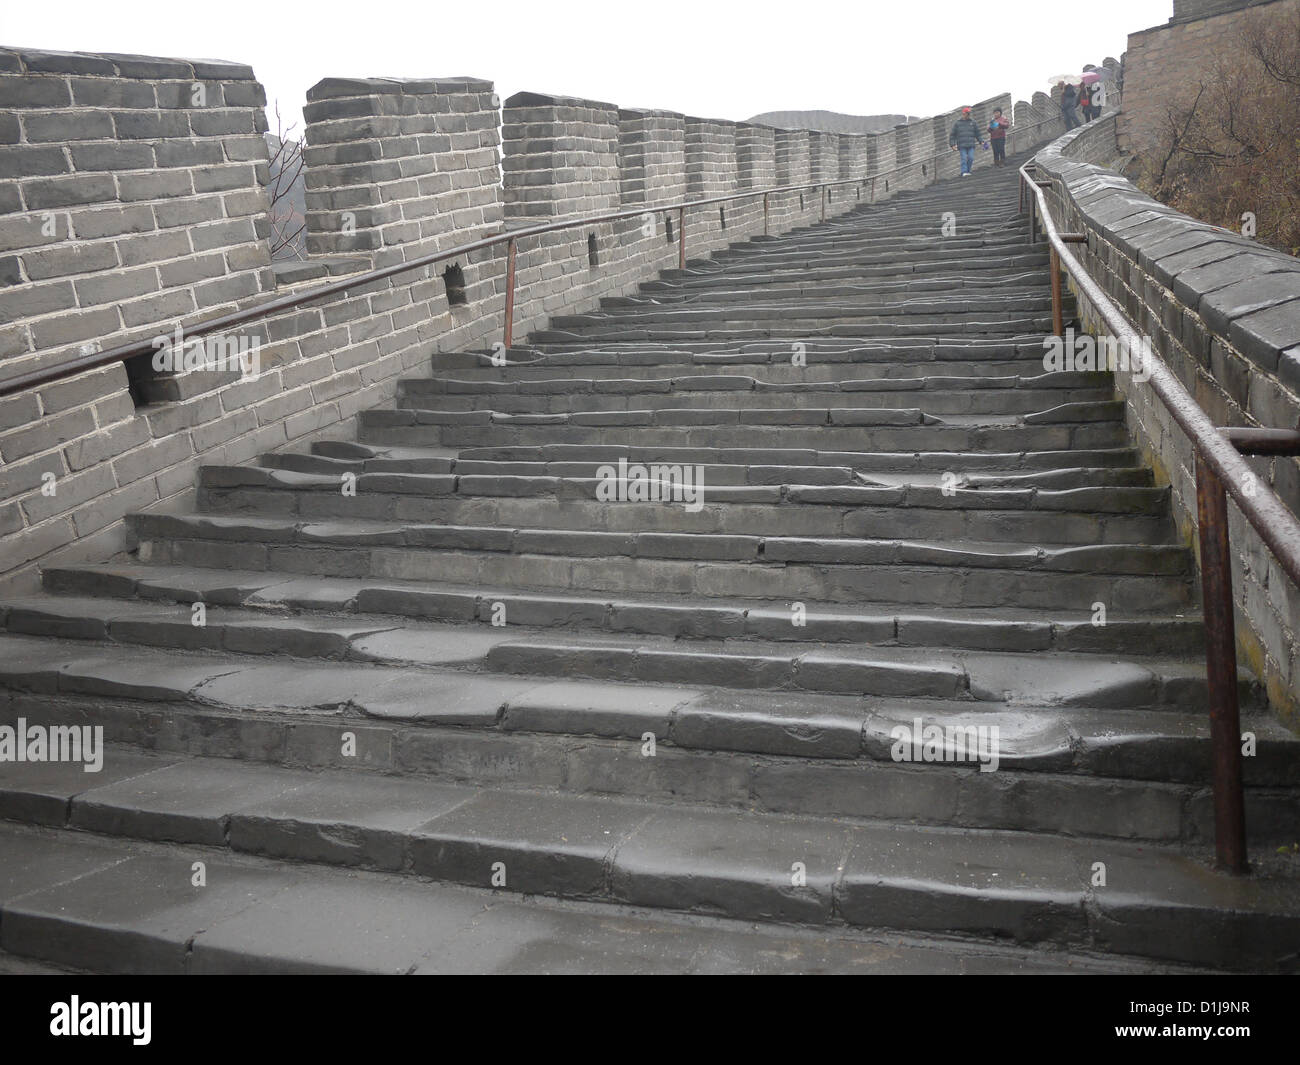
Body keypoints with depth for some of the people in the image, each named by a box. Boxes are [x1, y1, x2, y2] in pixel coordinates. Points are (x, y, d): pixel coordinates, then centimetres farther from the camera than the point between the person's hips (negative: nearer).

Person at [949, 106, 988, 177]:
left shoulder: (972, 122, 12)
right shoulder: (957, 123, 7)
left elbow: (977, 133, 19)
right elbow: (952, 135, 9)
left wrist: (981, 141, 12)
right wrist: (952, 145, 2)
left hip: (971, 145, 2)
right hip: (962, 145, -2)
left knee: (971, 158, -7)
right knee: (964, 158, -12)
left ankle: (968, 171, 4)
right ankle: (964, 172, -16)